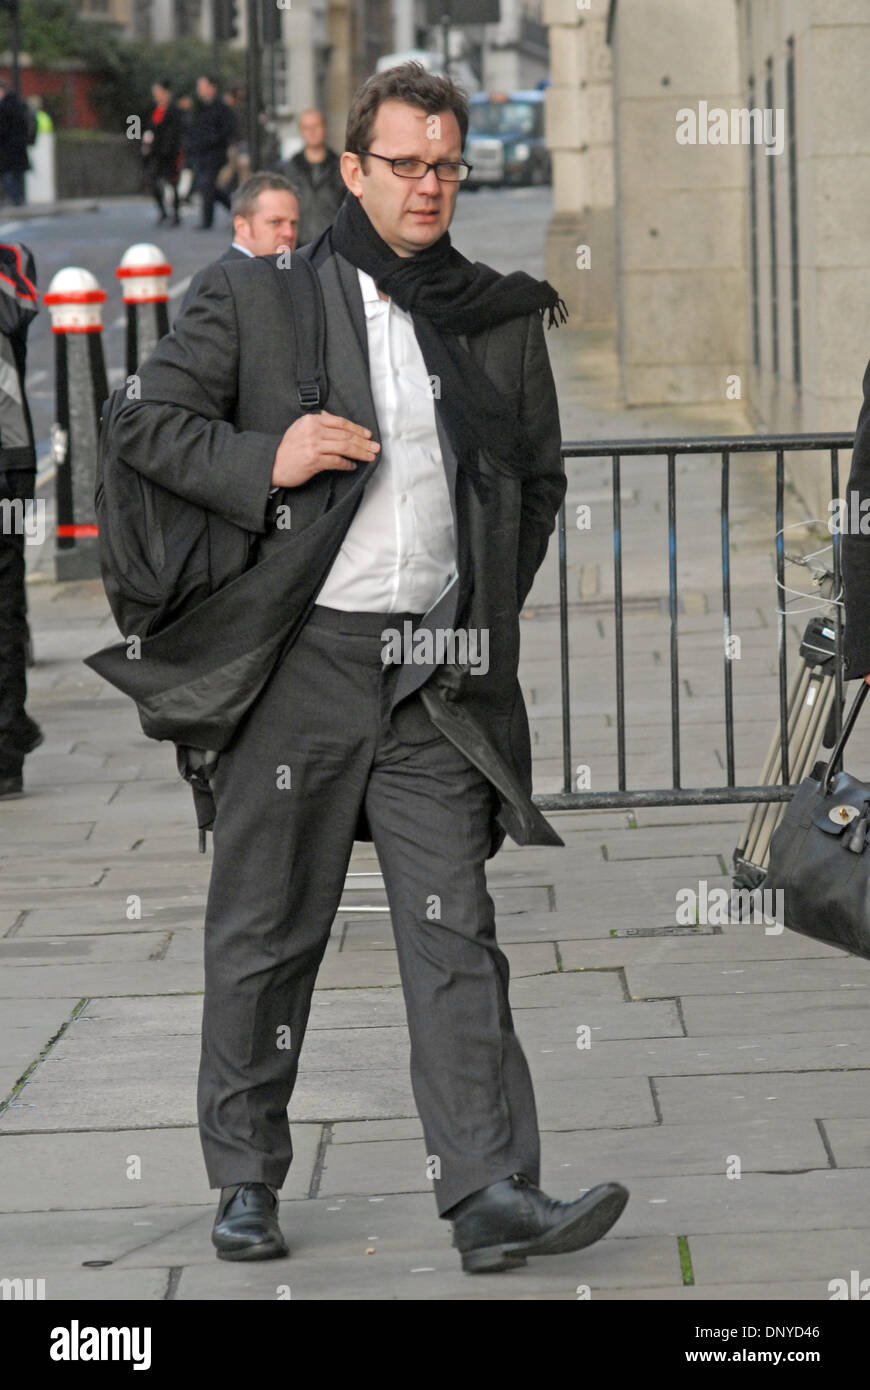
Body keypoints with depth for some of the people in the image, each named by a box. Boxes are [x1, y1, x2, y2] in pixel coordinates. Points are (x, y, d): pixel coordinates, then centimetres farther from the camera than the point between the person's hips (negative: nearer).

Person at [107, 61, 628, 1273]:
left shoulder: (503, 318, 11)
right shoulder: (257, 298, 3)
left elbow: (540, 479, 22)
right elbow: (147, 423, 3)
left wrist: (491, 606, 12)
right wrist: (266, 462, -12)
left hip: (438, 673, 2)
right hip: (301, 659, -2)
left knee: (455, 930, -5)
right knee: (267, 931, 6)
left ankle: (493, 1195, -10)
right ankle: (247, 1181, 19)